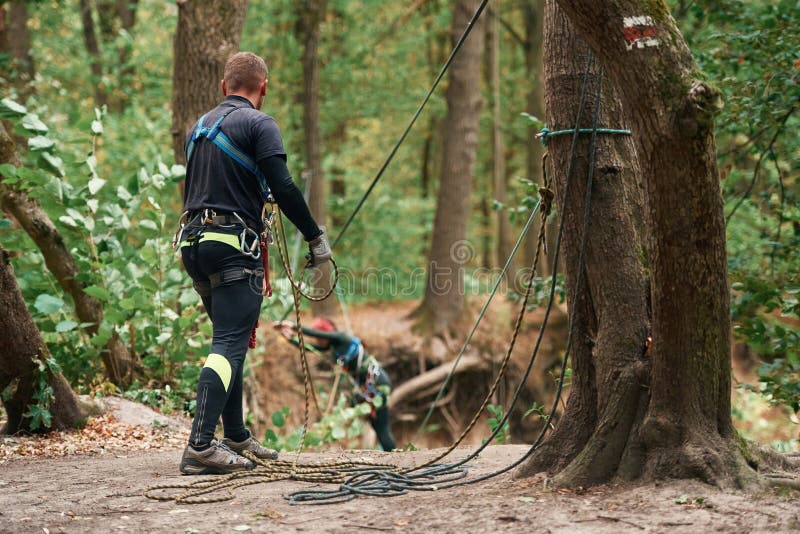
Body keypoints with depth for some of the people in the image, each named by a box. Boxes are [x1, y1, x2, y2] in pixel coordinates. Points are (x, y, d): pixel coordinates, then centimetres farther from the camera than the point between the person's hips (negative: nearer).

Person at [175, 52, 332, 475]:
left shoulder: (201, 126, 19)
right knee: (230, 344, -12)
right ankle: (200, 447, -22)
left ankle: (236, 437, 24)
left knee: (231, 340, 18)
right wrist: (316, 237, -7)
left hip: (193, 243, 8)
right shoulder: (258, 124, -5)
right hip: (233, 246, -8)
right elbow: (283, 188, -14)